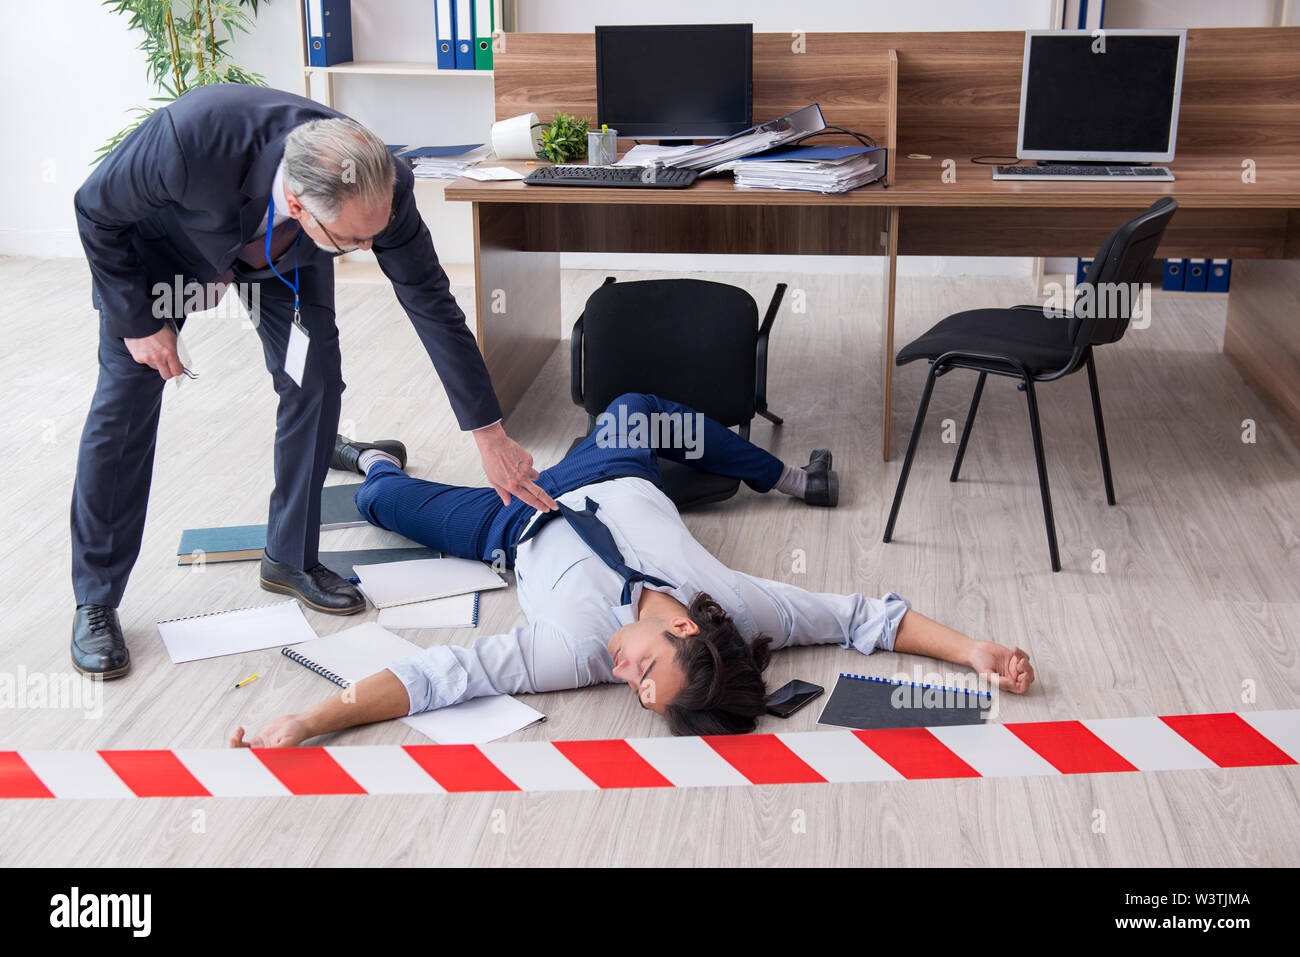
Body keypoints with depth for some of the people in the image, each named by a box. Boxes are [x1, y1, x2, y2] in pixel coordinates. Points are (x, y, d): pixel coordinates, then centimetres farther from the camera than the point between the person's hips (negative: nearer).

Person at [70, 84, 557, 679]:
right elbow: (96, 210, -24)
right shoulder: (188, 140, -46)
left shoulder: (380, 189, -36)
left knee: (316, 381, -8)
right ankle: (95, 600, 6)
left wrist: (490, 435, -19)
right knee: (126, 395, -8)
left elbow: (431, 302, -22)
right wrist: (138, 322, -20)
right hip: (163, 234, -2)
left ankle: (290, 558, 13)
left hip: (284, 250, 3)